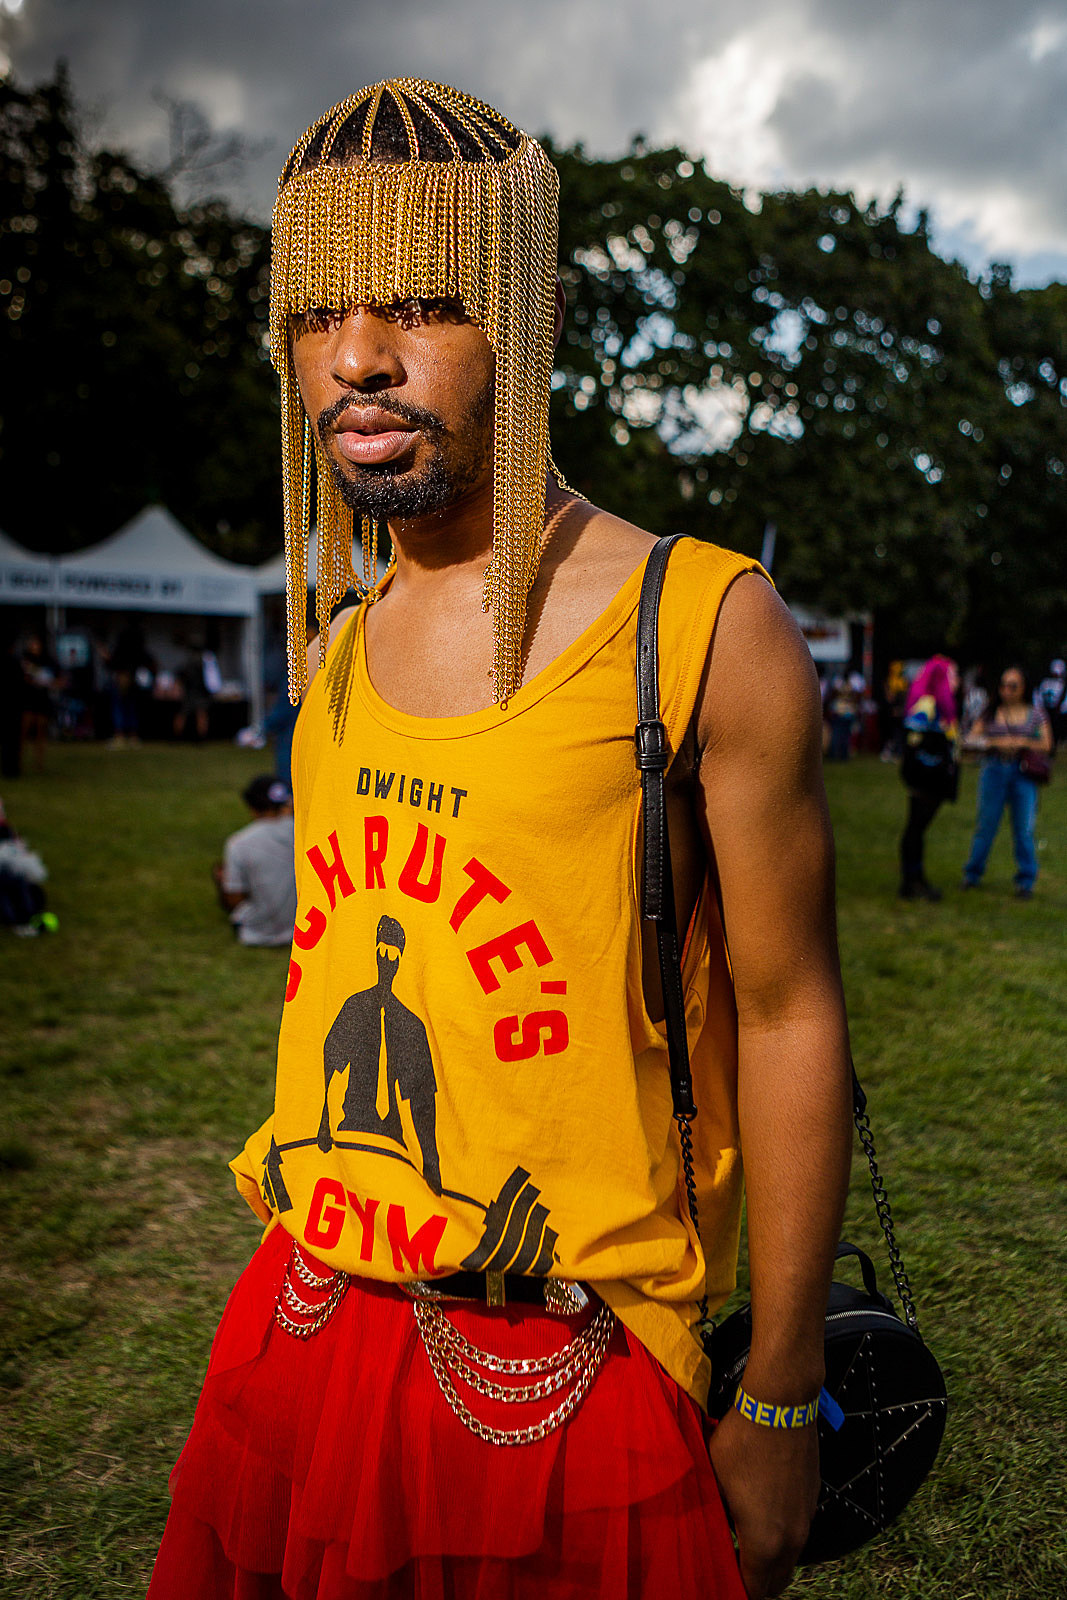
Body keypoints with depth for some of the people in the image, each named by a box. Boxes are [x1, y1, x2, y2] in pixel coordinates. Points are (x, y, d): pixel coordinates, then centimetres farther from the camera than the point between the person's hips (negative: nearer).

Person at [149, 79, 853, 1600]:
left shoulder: (706, 630, -14)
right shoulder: (332, 653, 4)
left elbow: (786, 1019, -12)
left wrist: (780, 1407, -7)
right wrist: (309, 1278, 17)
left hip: (568, 1397, -5)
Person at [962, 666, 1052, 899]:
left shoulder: (1035, 714, 7)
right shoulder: (990, 713, 7)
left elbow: (1046, 746, 3)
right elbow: (972, 740, 0)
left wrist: (1023, 743, -11)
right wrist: (996, 743, -15)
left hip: (1023, 774, 0)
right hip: (994, 770, 0)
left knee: (1024, 829, 0)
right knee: (986, 824, 3)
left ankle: (1026, 880, 11)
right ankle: (973, 874, 16)